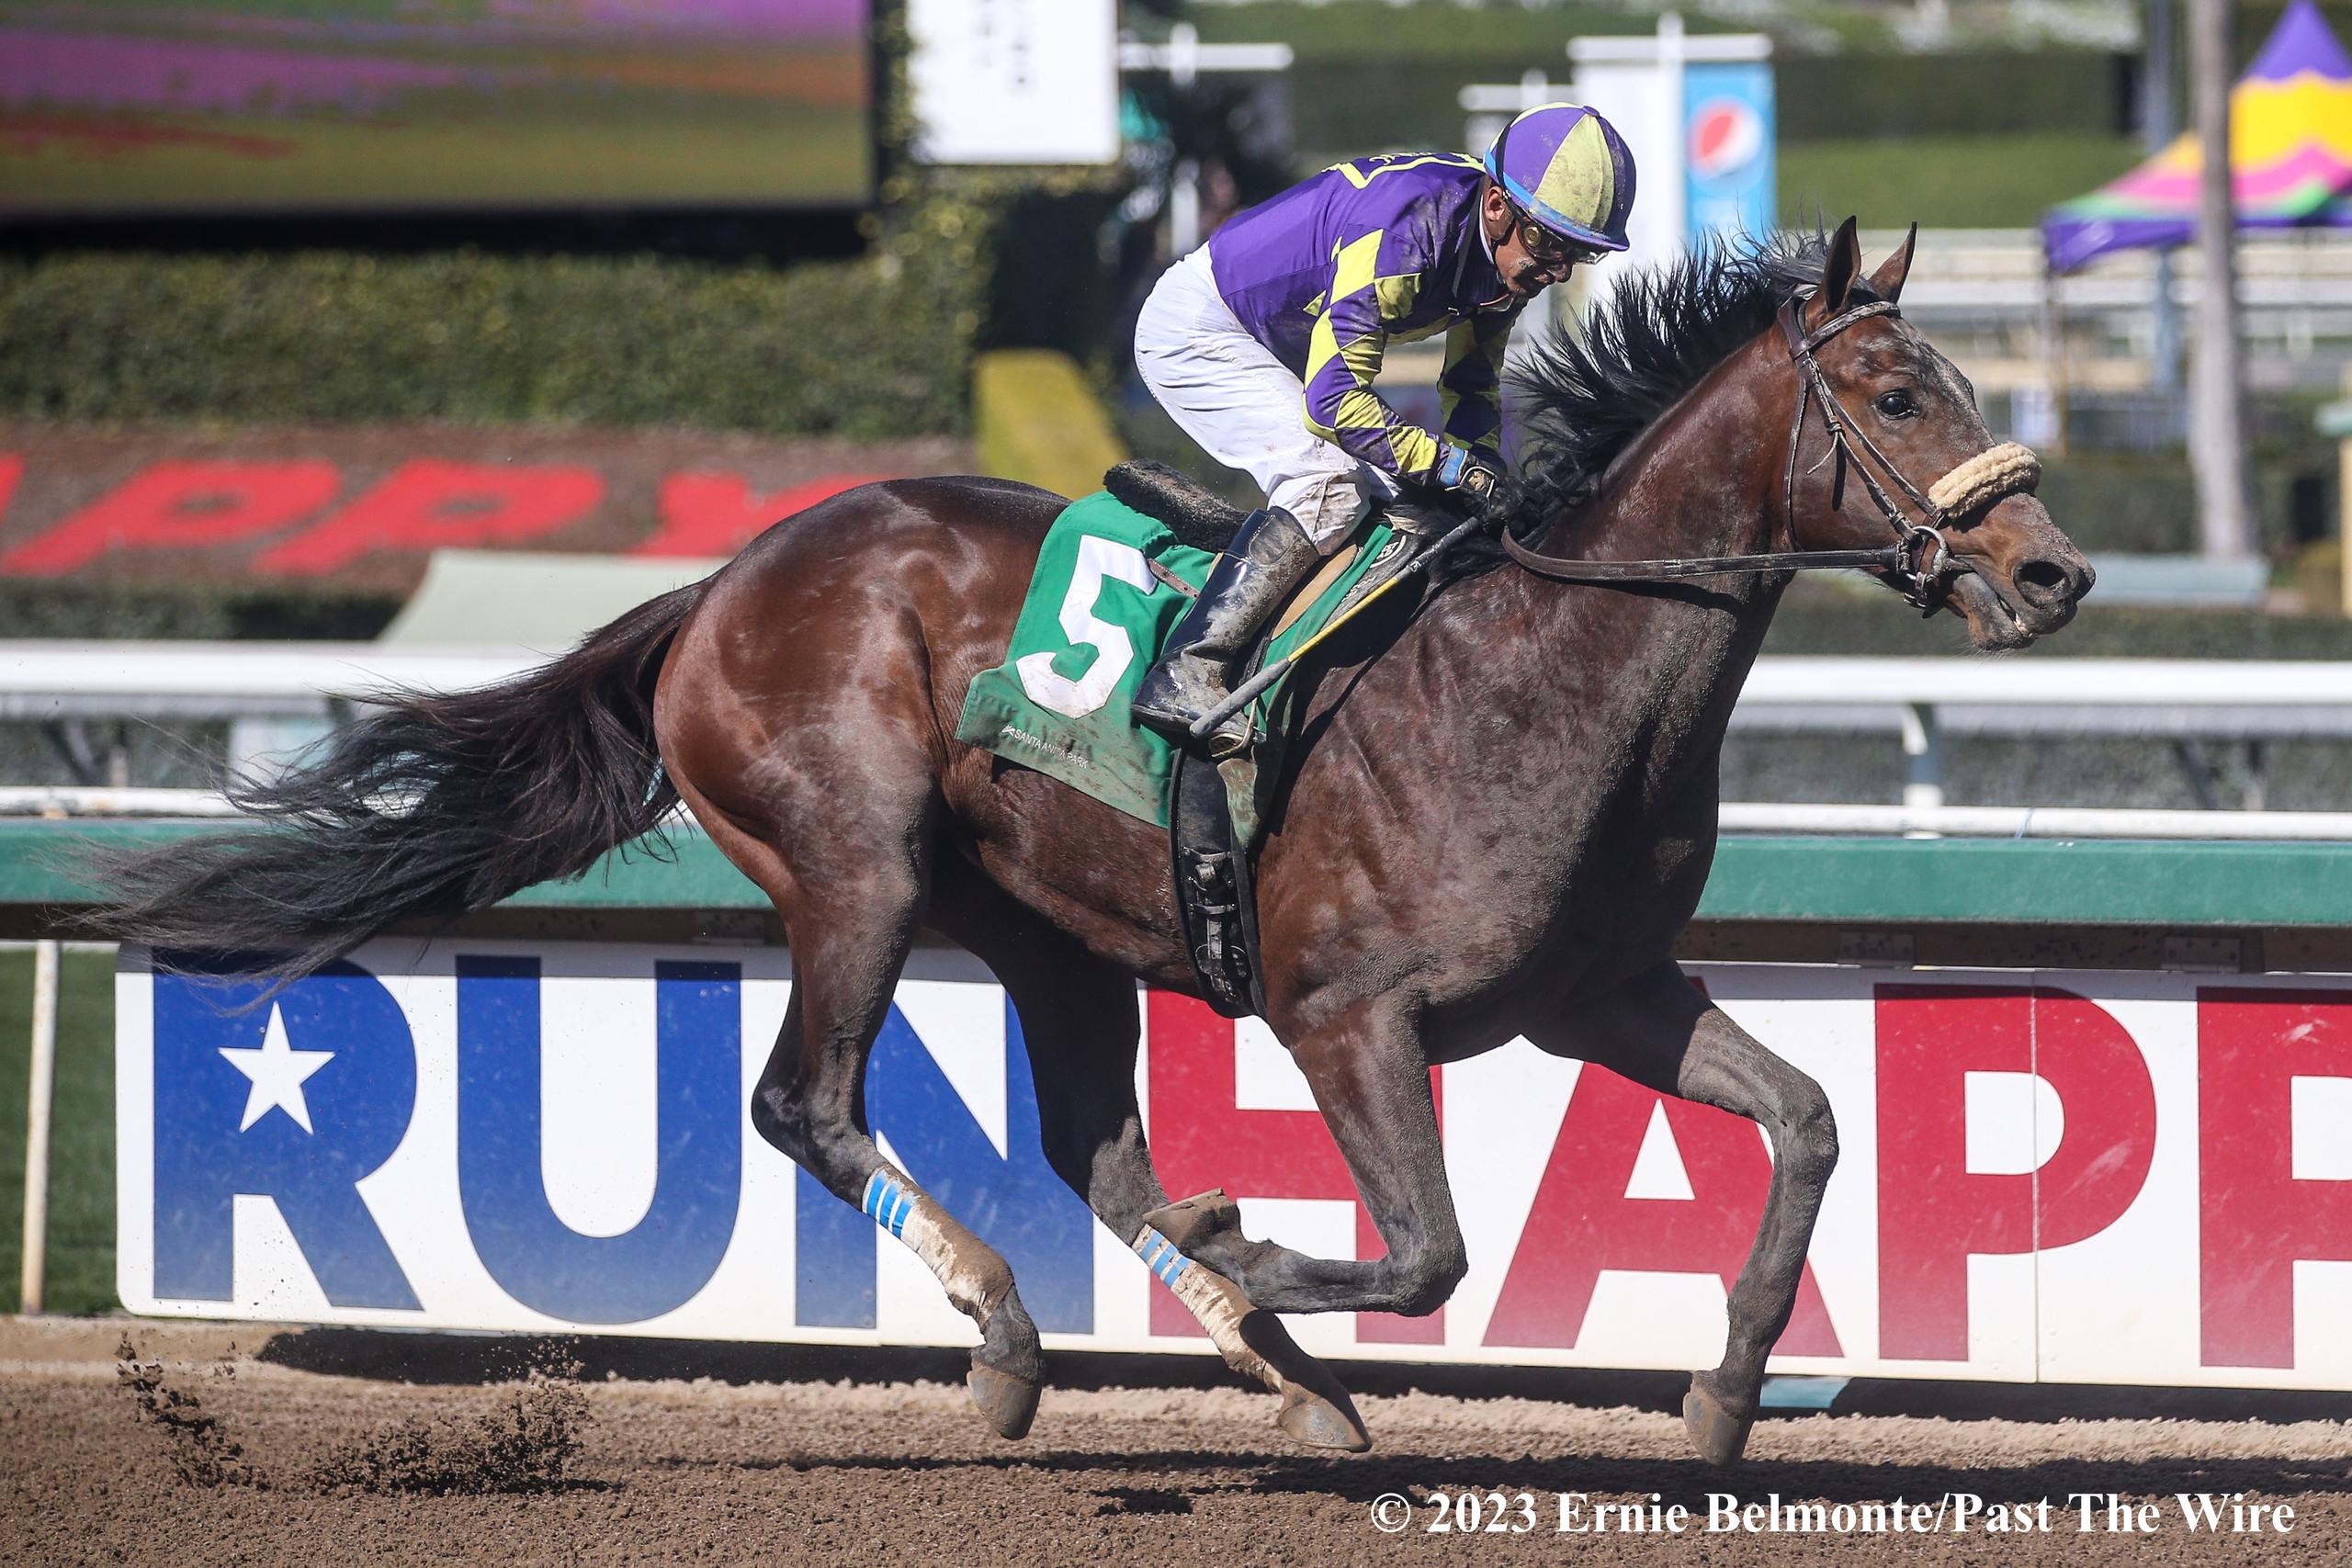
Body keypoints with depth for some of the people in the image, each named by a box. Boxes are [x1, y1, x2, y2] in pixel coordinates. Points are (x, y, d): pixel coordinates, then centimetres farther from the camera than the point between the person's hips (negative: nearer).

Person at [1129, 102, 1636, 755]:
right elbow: (1335, 398, -35)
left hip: (1282, 352, 10)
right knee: (1332, 485, -24)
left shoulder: (1508, 256, -7)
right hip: (1196, 329, -10)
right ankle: (1185, 676, -27)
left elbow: (1471, 384, 6)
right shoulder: (1403, 231, -35)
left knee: (1387, 490, 1)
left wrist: (1488, 480, -10)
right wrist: (1453, 465, -35)